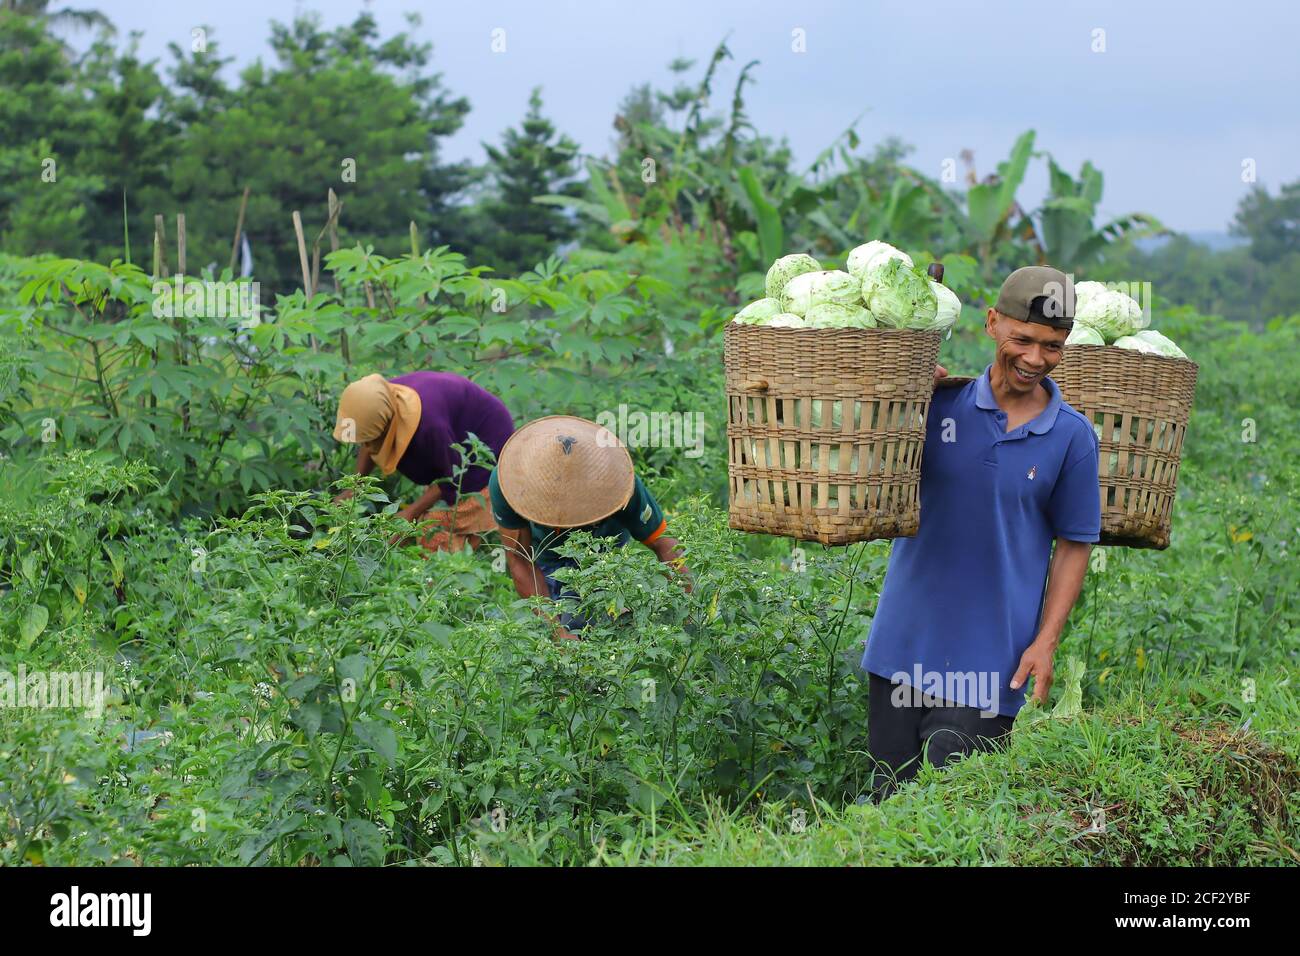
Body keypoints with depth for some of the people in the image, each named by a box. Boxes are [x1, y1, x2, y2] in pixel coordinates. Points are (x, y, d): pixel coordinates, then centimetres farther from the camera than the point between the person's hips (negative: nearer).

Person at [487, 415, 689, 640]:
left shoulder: (619, 481, -38)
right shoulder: (504, 480, -37)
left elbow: (664, 544, -27)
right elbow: (520, 560, -28)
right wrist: (558, 630, -34)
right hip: (543, 552, 0)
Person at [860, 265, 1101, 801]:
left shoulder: (1072, 437, -1)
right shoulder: (938, 401, 0)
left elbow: (1074, 546, 4)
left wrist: (1045, 642, -5)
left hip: (991, 664, -1)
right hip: (904, 646, 1)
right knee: (889, 799, 8)